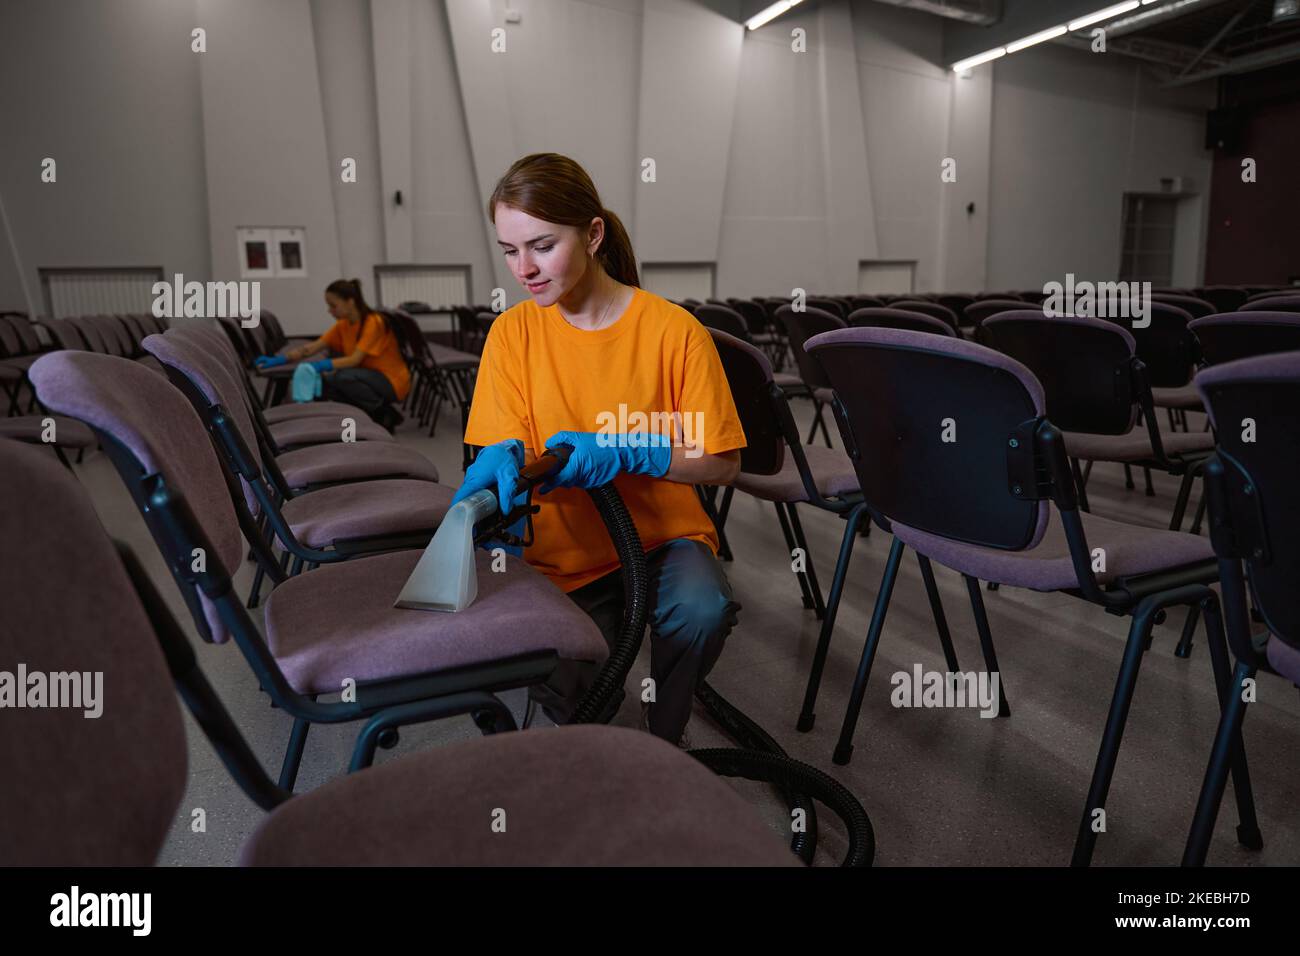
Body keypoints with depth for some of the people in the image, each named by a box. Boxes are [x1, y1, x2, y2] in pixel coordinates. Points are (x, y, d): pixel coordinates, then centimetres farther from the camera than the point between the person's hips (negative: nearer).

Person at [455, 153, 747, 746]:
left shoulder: (673, 330, -10)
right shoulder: (513, 332, -2)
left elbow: (723, 464, -7)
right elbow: (504, 446, -2)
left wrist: (623, 454, -23)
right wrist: (502, 464, -27)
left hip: (664, 536, -1)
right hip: (563, 550, 2)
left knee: (701, 609, -32)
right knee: (570, 693, -19)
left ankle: (663, 739, -1)